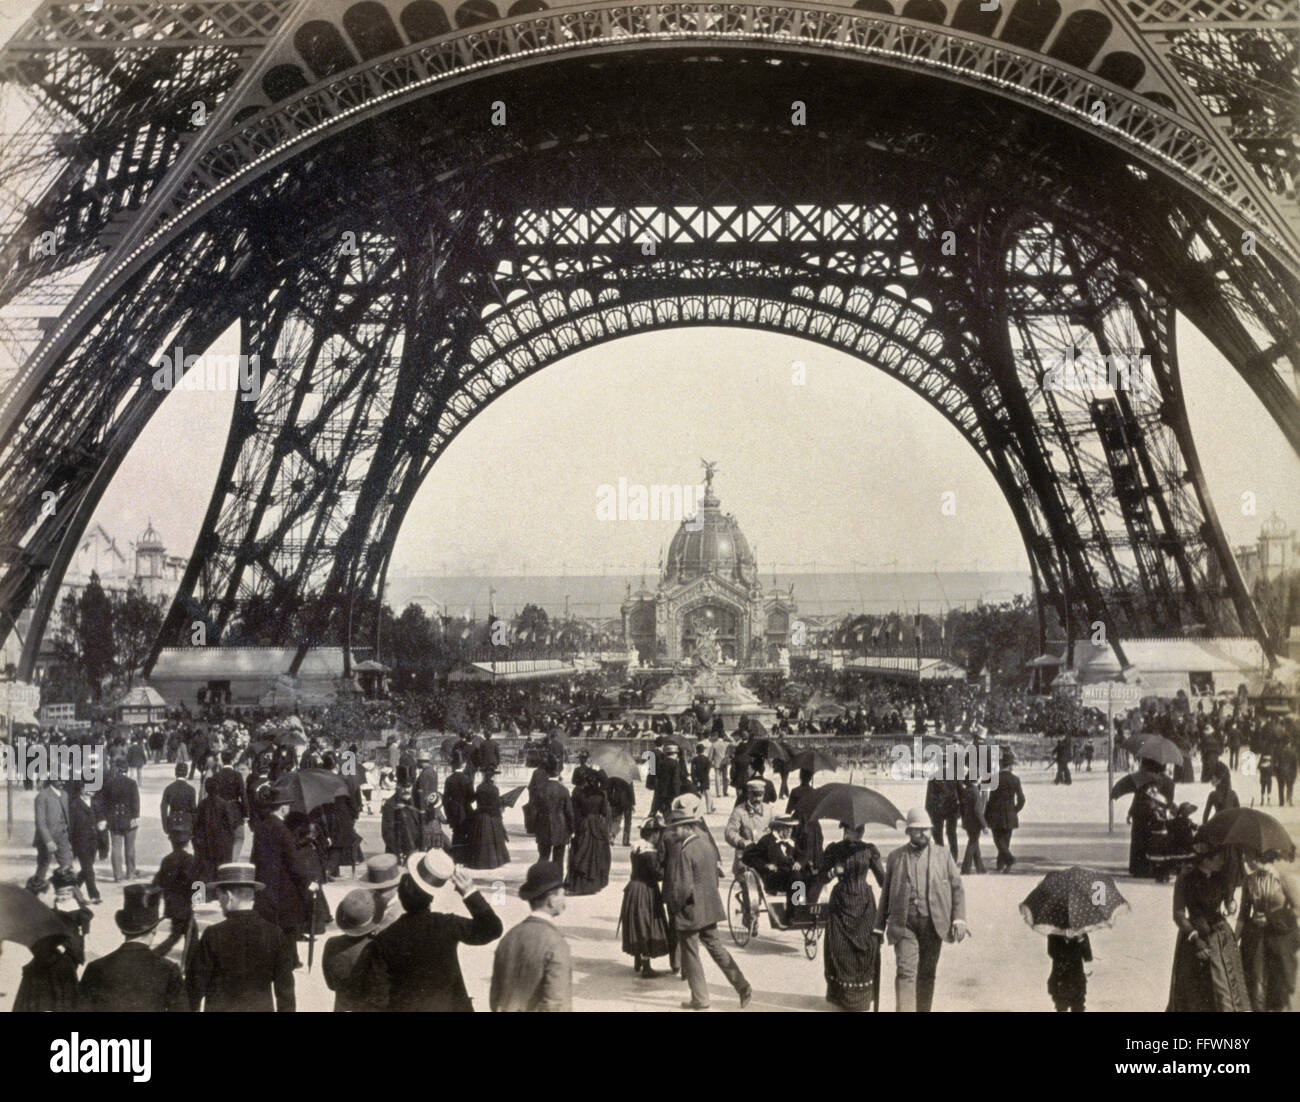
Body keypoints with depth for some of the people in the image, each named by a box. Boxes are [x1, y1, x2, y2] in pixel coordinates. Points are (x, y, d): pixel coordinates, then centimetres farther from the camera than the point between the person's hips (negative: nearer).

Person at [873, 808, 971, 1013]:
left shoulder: (943, 855, 11)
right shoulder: (895, 857, 10)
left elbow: (957, 888, 9)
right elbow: (886, 893, 14)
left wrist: (959, 918, -4)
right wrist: (879, 926, 12)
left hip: (933, 924, 1)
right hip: (904, 924, -1)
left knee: (927, 974, 6)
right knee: (906, 971, -12)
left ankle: (924, 1010, 17)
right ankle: (905, 1010, -16)